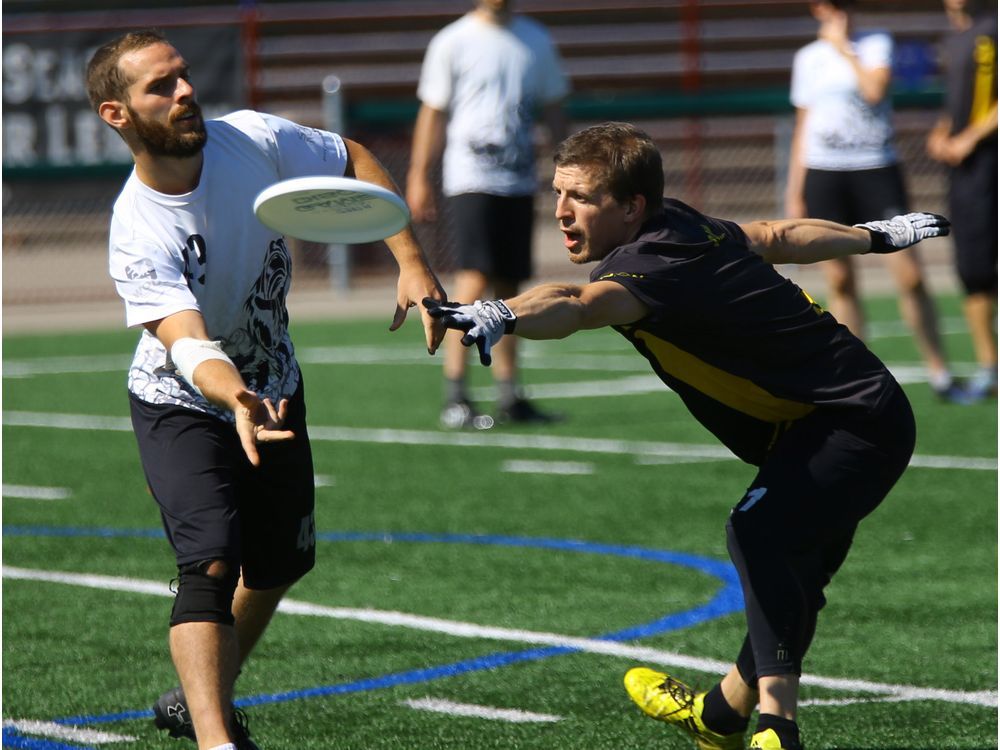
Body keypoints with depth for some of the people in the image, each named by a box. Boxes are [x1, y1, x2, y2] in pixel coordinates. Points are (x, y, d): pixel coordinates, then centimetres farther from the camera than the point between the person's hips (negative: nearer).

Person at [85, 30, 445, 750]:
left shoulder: (254, 139, -18)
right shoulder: (139, 236, -31)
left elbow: (355, 161, -1)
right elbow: (188, 343, -42)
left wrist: (411, 261, -12)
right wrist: (236, 399, -63)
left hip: (274, 390, 6)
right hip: (182, 406, -6)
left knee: (281, 563, 16)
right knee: (212, 560, -26)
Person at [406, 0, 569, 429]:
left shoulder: (536, 41, 12)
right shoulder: (452, 43, 1)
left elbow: (553, 112, 19)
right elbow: (433, 115, 3)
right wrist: (418, 179, -1)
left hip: (519, 182, 5)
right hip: (471, 180, -5)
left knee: (508, 289, 8)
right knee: (474, 280, -16)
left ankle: (508, 396, 14)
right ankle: (454, 398, -16)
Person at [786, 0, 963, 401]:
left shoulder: (876, 44, 3)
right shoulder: (807, 58, 12)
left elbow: (874, 90, -17)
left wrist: (844, 48, -8)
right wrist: (794, 191, 14)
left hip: (877, 171, -3)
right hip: (823, 174, 3)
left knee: (909, 275, -9)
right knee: (840, 281, 1)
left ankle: (939, 372, 1)